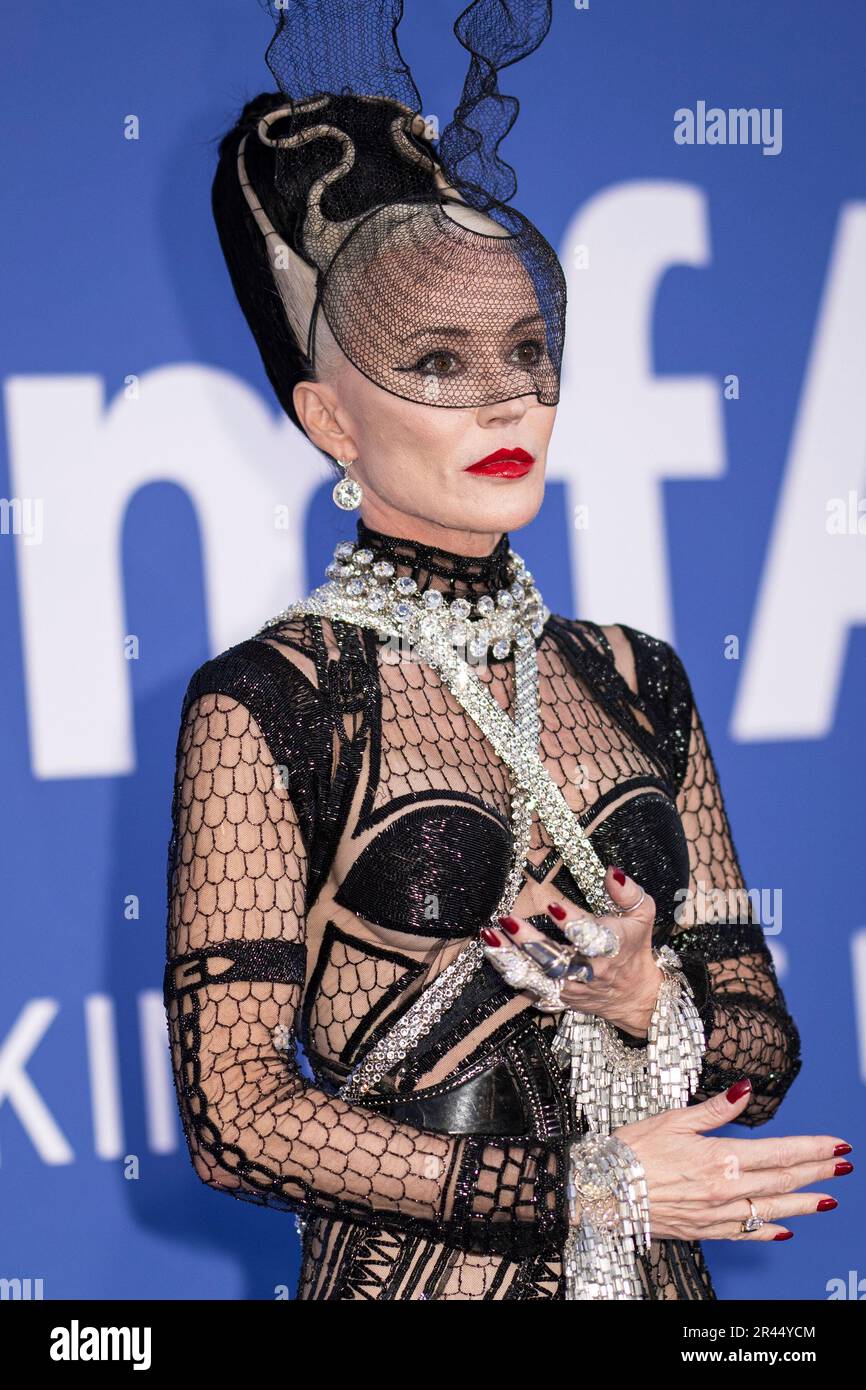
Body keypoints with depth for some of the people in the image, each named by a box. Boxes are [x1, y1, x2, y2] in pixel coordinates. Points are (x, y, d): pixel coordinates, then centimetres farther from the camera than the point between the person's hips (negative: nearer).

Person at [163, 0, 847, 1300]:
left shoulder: (634, 681, 3)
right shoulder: (268, 703, -11)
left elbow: (764, 1045, 6)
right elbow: (237, 1116, -15)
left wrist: (644, 1001, -15)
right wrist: (590, 1184, -15)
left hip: (657, 1280, 4)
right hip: (411, 1279, -4)